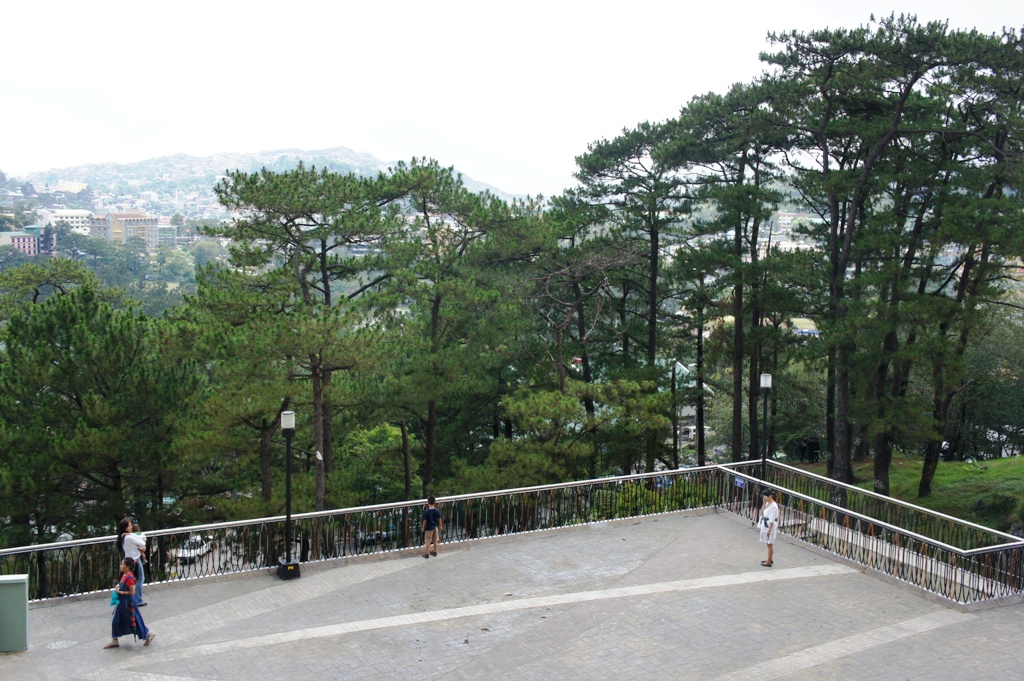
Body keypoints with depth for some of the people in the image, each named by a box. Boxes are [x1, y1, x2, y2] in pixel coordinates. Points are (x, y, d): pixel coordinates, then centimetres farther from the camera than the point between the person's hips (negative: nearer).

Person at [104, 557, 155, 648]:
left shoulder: (129, 578, -24)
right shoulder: (124, 575, 4)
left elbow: (132, 592, -24)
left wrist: (120, 592, -20)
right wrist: (118, 586, 1)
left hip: (128, 603, -9)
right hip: (121, 602, 9)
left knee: (133, 621, 3)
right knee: (116, 621, 13)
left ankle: (149, 634, 18)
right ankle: (114, 641, 23)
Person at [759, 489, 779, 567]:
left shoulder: (773, 506, -21)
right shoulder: (767, 504, 6)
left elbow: (772, 519, -22)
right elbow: (762, 512, 10)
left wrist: (769, 530, -22)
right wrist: (764, 503, 0)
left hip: (771, 526, -9)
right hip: (766, 525, 9)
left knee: (770, 544, -1)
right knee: (768, 544, 18)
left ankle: (769, 562, 5)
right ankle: (770, 559, 30)